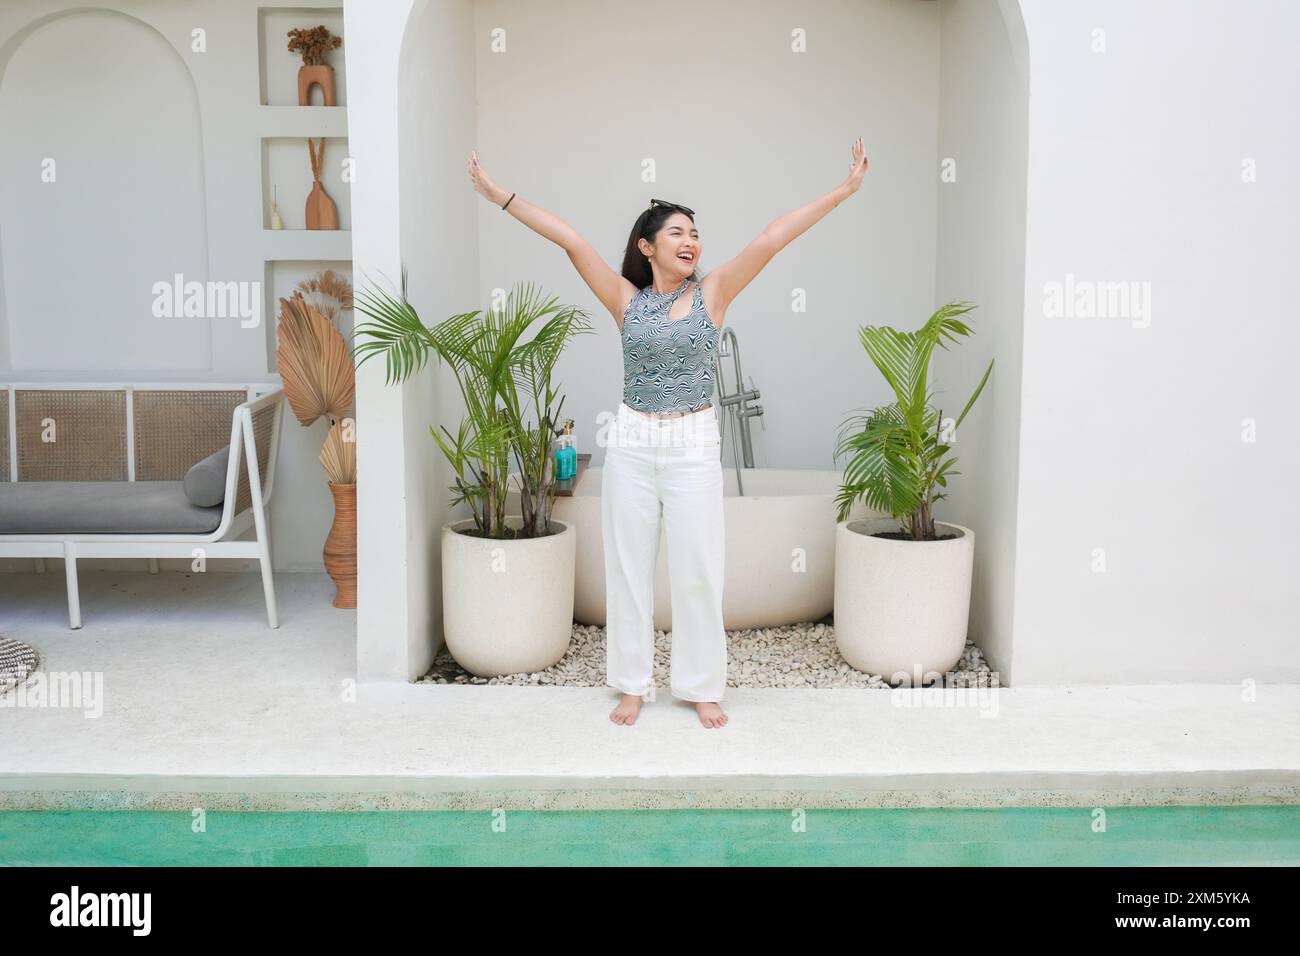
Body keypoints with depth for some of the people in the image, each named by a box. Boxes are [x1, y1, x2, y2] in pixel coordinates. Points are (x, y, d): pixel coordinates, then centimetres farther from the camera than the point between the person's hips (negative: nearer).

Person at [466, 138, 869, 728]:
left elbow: (773, 238, -6)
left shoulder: (713, 293, 1)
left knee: (696, 569, 4)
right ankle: (632, 684, 22)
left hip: (694, 443, -1)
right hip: (632, 442, 1)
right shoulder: (625, 299, 2)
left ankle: (703, 687, 19)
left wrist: (844, 190, -10)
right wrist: (498, 195, -6)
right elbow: (569, 240, -3)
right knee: (629, 565, 8)